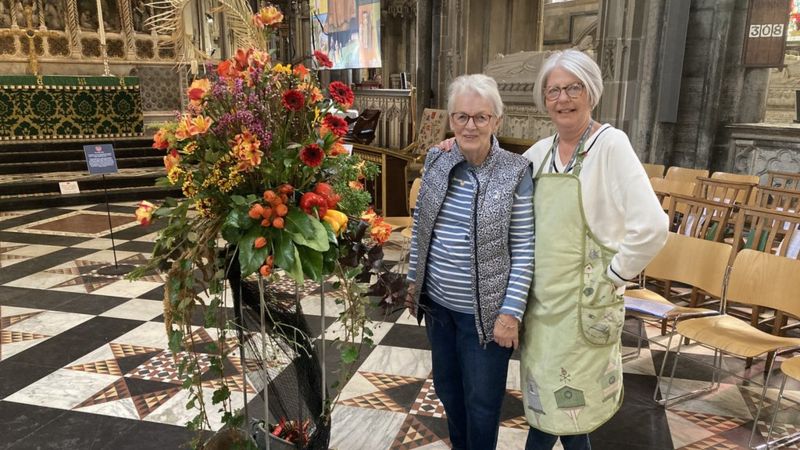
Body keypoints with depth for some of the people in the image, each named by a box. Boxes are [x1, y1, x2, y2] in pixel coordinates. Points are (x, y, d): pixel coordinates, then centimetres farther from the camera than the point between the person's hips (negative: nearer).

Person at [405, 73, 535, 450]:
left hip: (485, 312, -5)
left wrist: (511, 311, -14)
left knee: (481, 402, 13)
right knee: (447, 389, 24)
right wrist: (414, 280, 10)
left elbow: (524, 250, -12)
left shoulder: (515, 173, -13)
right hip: (437, 304, 5)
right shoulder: (436, 161, -1)